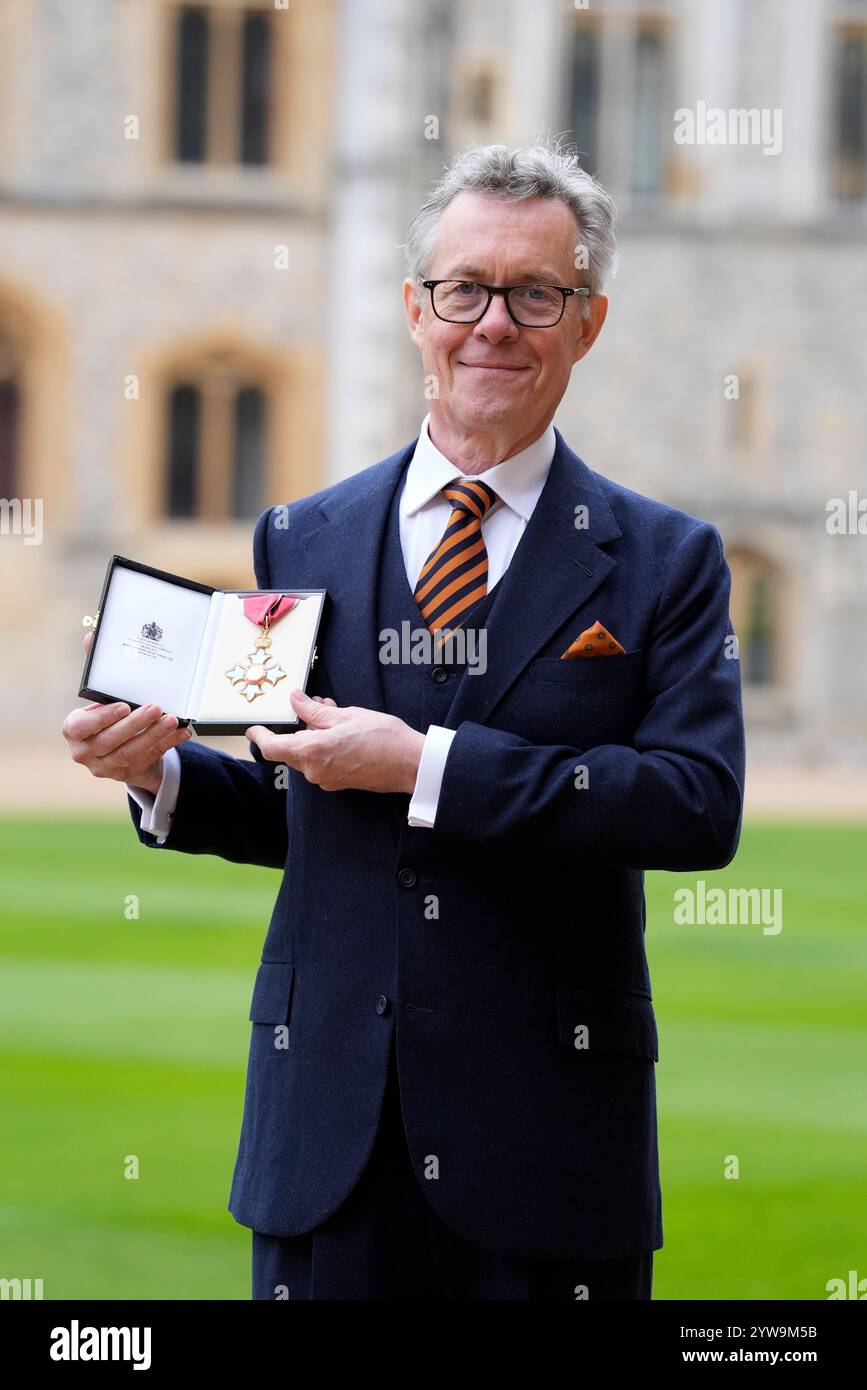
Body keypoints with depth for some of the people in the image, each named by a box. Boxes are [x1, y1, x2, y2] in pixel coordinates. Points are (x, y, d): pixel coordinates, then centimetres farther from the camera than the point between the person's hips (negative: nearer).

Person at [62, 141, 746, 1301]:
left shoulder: (666, 562, 1)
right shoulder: (301, 541, 11)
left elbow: (702, 804, -13)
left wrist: (429, 768, -17)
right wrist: (160, 773, -5)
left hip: (547, 1131, -2)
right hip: (330, 1117, 2)